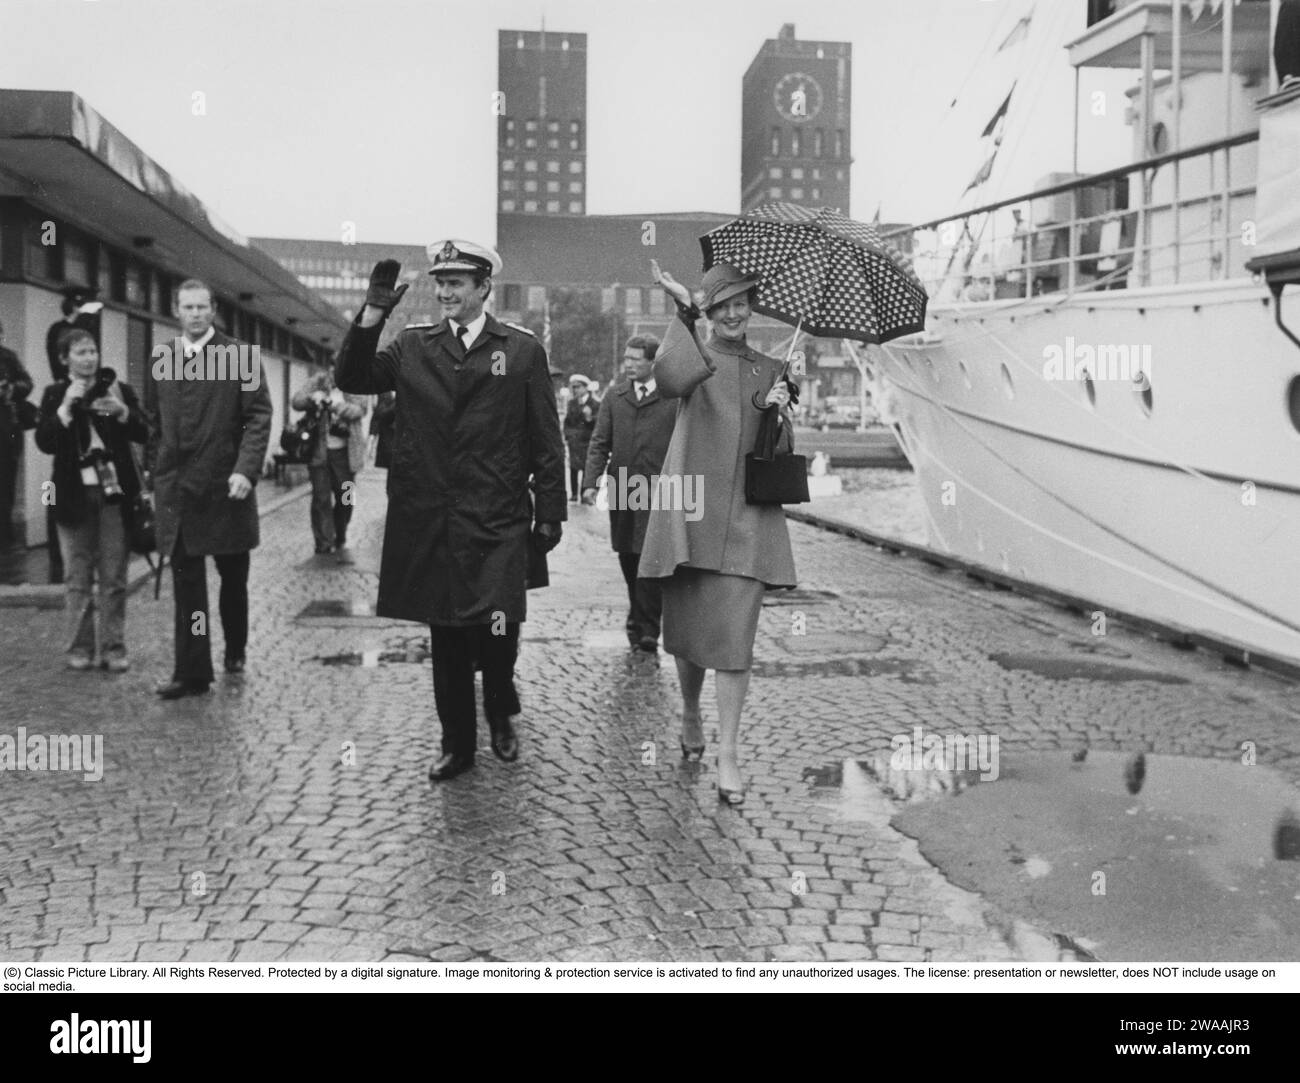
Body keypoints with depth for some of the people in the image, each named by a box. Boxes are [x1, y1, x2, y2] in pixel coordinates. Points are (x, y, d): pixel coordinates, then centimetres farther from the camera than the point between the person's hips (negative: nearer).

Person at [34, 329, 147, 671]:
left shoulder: (117, 389, 4)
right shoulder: (55, 395, 4)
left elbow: (143, 435, -2)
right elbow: (44, 443, -5)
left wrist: (122, 411, -20)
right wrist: (66, 408, -16)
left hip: (114, 492, 0)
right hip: (74, 496, 0)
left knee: (114, 577, 1)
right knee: (77, 578, 5)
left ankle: (114, 648, 7)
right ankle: (79, 649, 12)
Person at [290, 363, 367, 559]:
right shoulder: (319, 381, 6)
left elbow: (359, 409, -16)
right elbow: (296, 402, -3)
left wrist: (333, 403, -30)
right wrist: (312, 397, -24)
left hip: (344, 453, 0)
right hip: (319, 451, 0)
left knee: (345, 499, 6)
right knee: (321, 498, -4)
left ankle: (339, 542, 24)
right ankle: (324, 545, 3)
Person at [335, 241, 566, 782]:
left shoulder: (523, 349, 3)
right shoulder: (413, 346, 9)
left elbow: (546, 441, 3)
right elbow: (351, 380, -2)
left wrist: (550, 514, 0)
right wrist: (372, 314, -12)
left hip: (496, 522, -2)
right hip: (429, 520, 3)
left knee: (497, 630, -10)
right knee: (445, 637, 10)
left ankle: (500, 714, 21)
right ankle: (457, 743, 25)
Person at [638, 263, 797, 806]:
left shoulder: (770, 370, 15)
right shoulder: (693, 355, 5)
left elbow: (780, 456, 13)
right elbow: (669, 379, -22)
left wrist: (777, 415, -6)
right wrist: (683, 313, -25)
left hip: (747, 519, 1)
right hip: (691, 511, -1)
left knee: (734, 635, -5)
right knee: (687, 628, 9)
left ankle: (727, 753, -1)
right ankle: (690, 715, 36)